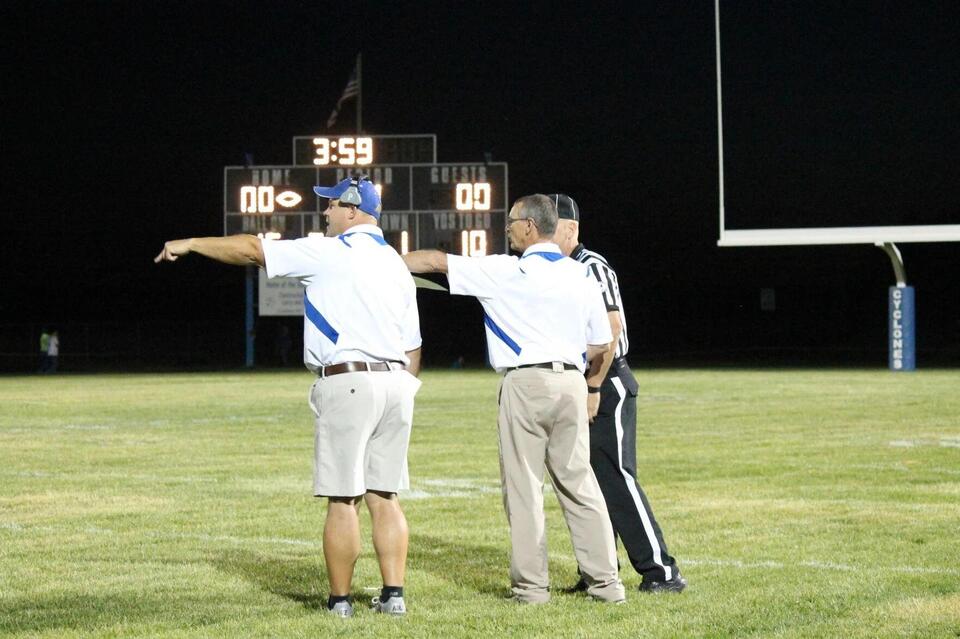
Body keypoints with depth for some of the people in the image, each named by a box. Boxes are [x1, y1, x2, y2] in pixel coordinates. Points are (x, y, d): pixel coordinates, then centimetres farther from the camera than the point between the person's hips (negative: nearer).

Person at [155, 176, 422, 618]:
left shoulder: (331, 253, -5)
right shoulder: (397, 264, 17)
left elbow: (251, 250, -1)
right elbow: (413, 348, 18)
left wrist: (191, 244, 9)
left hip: (347, 382, -7)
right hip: (396, 383, 7)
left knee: (341, 499, -2)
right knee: (383, 496, 10)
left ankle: (339, 599, 2)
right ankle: (393, 594, 8)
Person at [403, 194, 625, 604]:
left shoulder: (507, 272, -4)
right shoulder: (581, 276, 10)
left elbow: (436, 262, 2)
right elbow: (601, 343, 14)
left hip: (525, 382, -5)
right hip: (571, 383, 5)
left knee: (524, 486, 2)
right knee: (578, 482, 9)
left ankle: (532, 585, 3)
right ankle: (605, 581, 8)